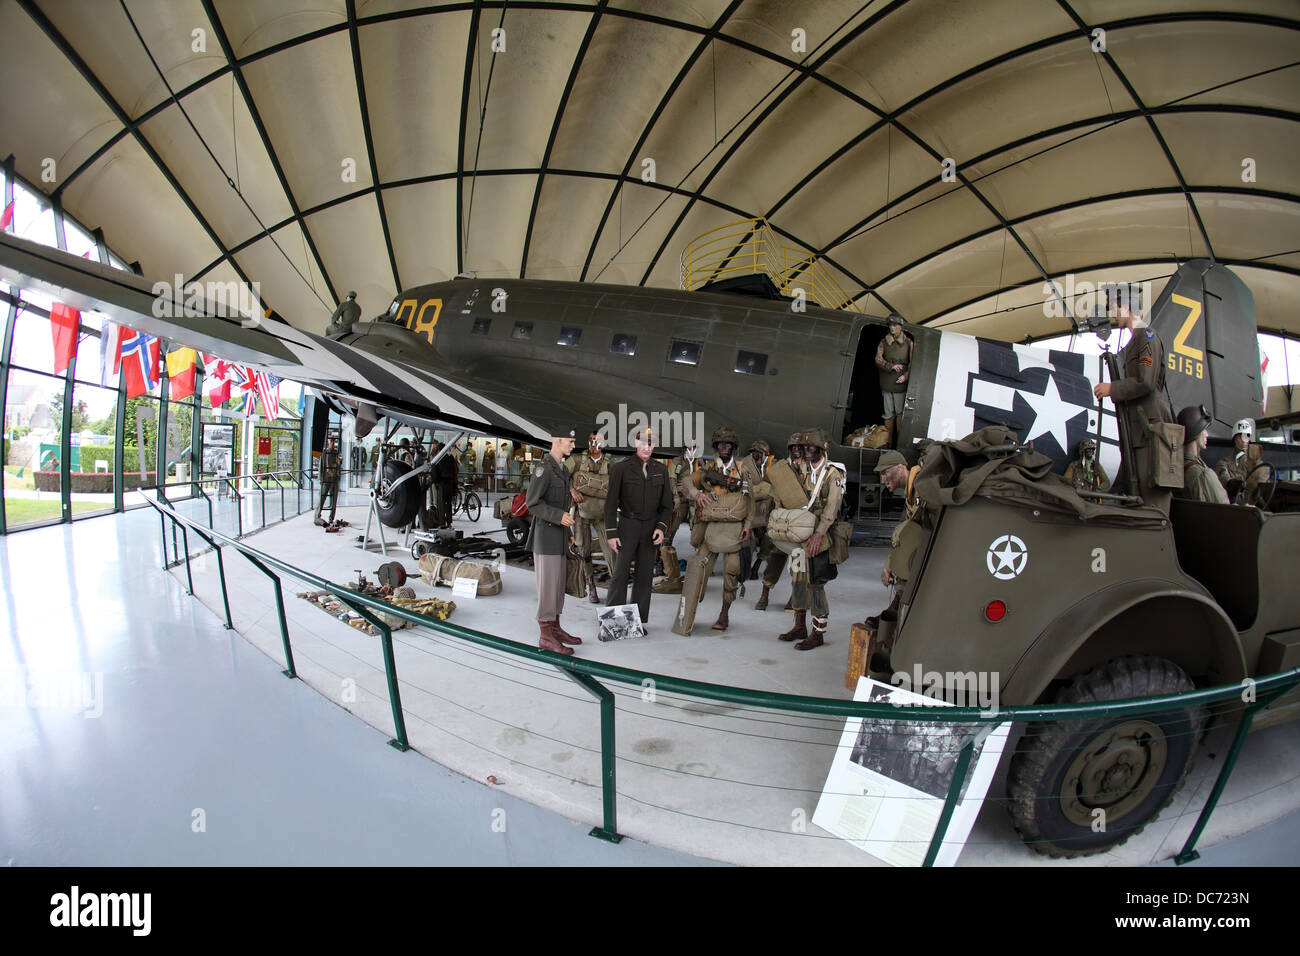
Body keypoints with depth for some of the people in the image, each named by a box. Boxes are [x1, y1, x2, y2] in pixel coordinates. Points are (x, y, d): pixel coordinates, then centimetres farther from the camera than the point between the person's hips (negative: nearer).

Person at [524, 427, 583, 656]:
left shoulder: (562, 469, 16)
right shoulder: (543, 467, -14)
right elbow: (532, 503, -19)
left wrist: (568, 531, 21)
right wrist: (559, 516, -27)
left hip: (559, 534, 10)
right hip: (546, 534, -9)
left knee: (558, 584, 13)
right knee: (547, 584, -6)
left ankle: (555, 628, 22)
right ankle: (546, 636, -2)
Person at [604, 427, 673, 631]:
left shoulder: (661, 469, 8)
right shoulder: (620, 468, -2)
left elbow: (667, 503, 11)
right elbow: (611, 503, -2)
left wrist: (661, 527, -4)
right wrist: (611, 533, -7)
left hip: (651, 528, 3)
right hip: (627, 526, -3)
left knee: (645, 575, 6)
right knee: (620, 573, -5)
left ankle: (640, 621, 15)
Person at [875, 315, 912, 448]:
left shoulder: (908, 343, 3)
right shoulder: (883, 342, 8)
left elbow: (912, 362, 2)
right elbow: (878, 359, -2)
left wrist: (906, 375, -13)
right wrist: (891, 366, -17)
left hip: (900, 384, -2)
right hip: (886, 384, 2)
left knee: (900, 413, -1)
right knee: (888, 414, 8)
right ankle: (888, 443, 14)